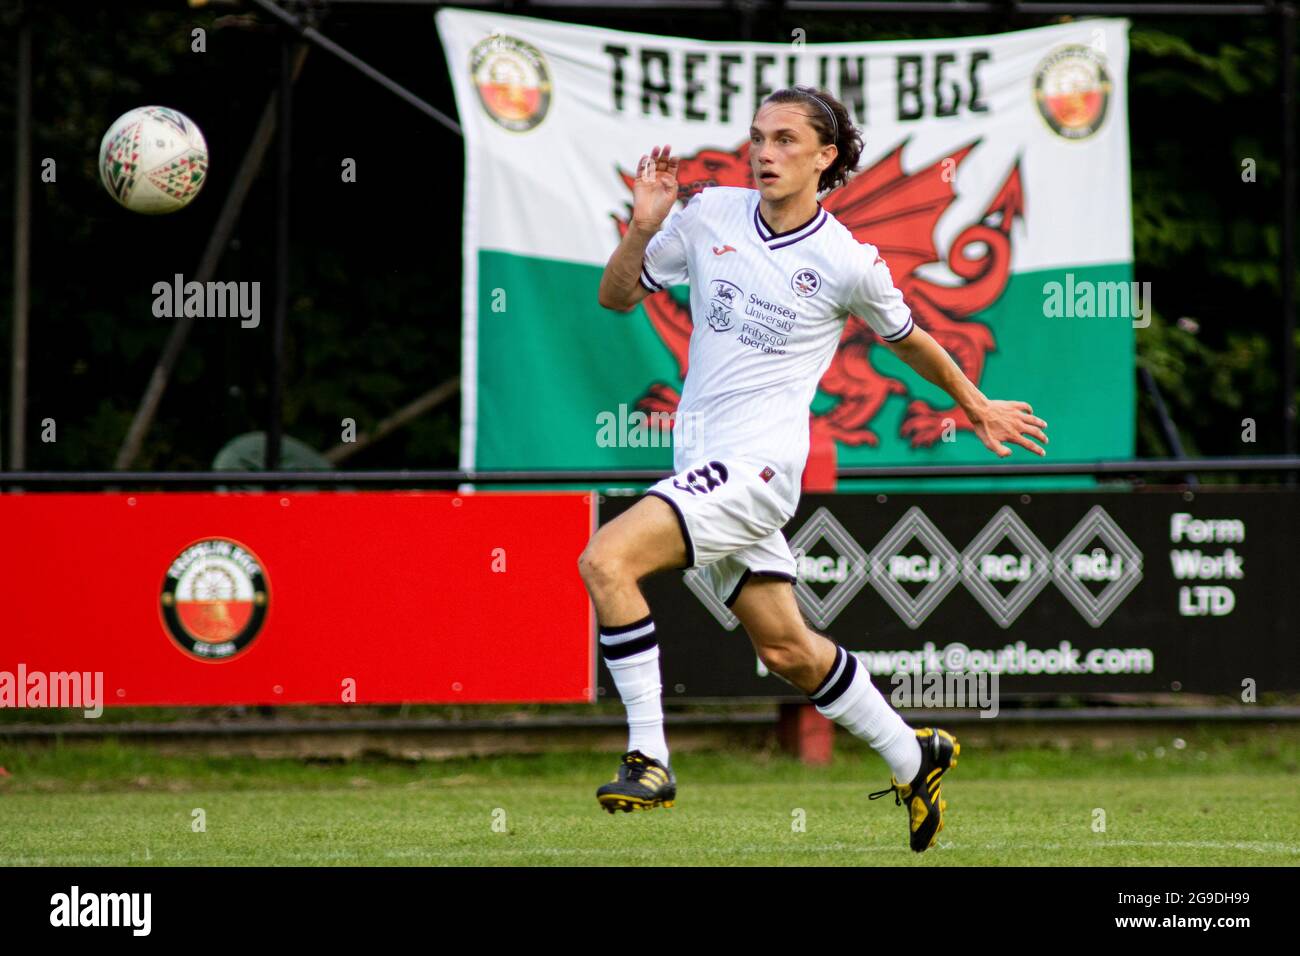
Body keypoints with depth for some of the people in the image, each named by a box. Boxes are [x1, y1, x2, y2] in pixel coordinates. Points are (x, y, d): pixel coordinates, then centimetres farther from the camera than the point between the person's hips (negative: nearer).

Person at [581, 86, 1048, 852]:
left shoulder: (848, 263, -6)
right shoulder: (711, 215, 4)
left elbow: (908, 338, 13)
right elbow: (617, 297, 13)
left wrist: (977, 407, 26)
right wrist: (643, 228, -6)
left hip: (759, 464, -6)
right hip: (705, 465, 6)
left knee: (606, 560, -23)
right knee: (786, 648, 12)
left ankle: (649, 759, -18)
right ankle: (914, 759, 32)